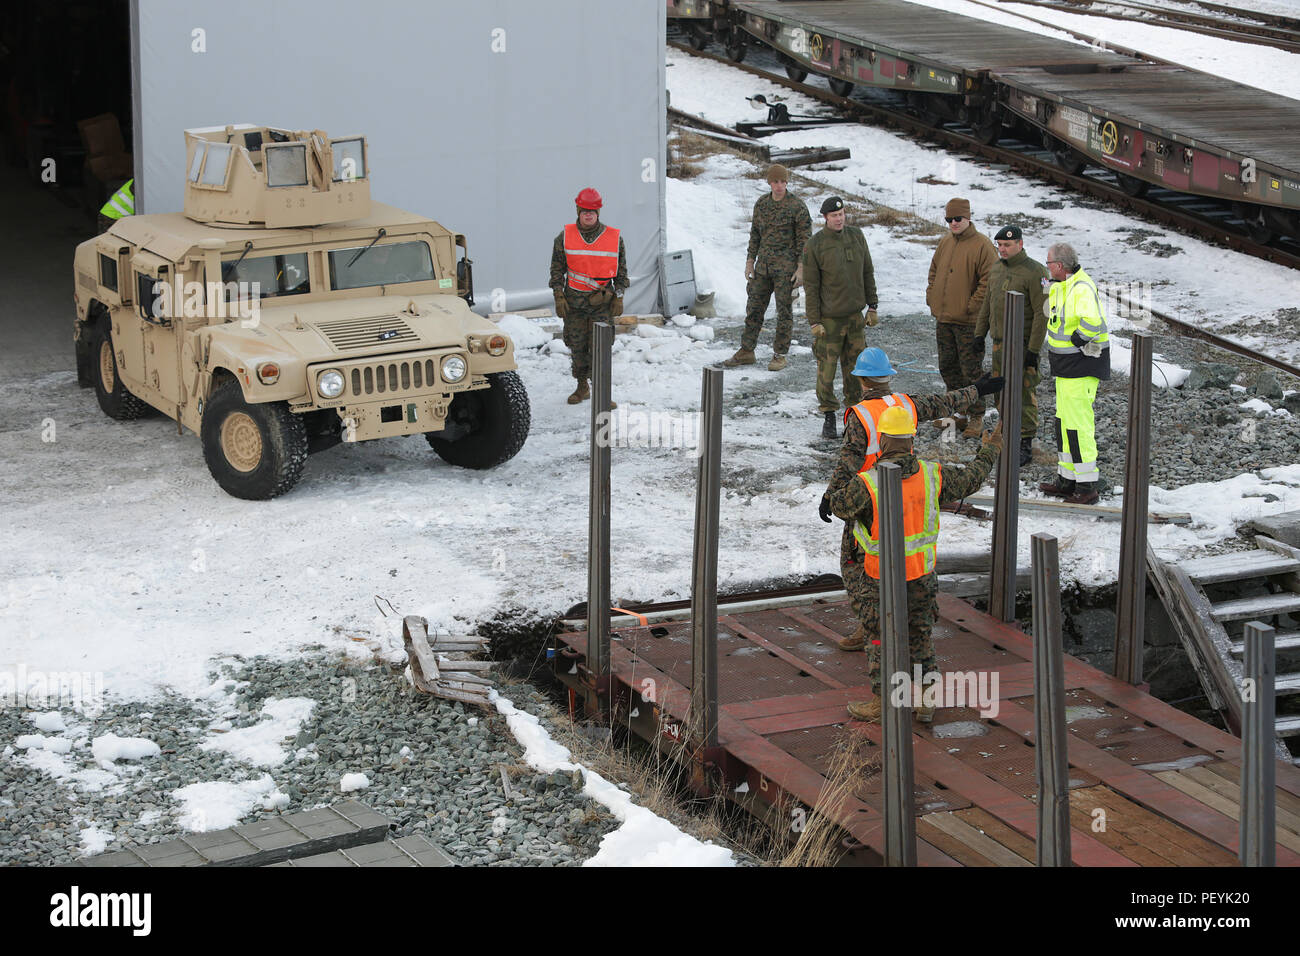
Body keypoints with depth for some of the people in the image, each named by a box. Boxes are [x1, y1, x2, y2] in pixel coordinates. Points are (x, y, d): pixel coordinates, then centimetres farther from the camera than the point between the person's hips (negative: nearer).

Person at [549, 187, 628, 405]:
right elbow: (557, 269, 6)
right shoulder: (565, 238, 3)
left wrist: (618, 298, 3)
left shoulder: (614, 238, 2)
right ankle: (582, 387, 21)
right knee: (577, 346, 7)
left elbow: (621, 271, 8)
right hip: (574, 302, 1)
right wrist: (558, 296, -1)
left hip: (602, 302, -1)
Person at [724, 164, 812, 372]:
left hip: (786, 267, -5)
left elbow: (805, 238, -7)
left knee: (784, 310, 0)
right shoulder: (761, 205, 8)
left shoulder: (797, 206, -8)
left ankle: (779, 355, 8)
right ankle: (746, 351, 16)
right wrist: (750, 262, 10)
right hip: (763, 265, 5)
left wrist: (801, 268, -12)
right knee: (754, 307, 8)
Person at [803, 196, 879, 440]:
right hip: (829, 318, -4)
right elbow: (811, 285, -7)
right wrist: (814, 322, -10)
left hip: (855, 315, 4)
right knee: (827, 369, -2)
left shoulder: (856, 236, 3)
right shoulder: (815, 245, -10)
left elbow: (867, 272, 11)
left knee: (855, 366, 10)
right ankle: (828, 418, 8)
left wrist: (872, 306, 8)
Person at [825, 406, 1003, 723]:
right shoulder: (932, 475, -12)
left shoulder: (867, 485, -24)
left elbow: (838, 505, -5)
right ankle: (926, 701, 23)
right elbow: (968, 481, 6)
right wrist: (990, 451, 23)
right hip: (922, 574, 4)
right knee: (920, 636, 18)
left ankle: (881, 703, 20)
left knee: (880, 638, 12)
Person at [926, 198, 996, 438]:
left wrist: (972, 306, -17)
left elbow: (989, 280, -16)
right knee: (948, 367, 14)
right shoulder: (945, 242, 11)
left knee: (971, 370, -3)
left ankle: (977, 417, 4)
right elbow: (934, 271, 23)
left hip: (968, 321, -8)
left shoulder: (982, 245, -12)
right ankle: (957, 412, 26)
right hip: (943, 318, 8)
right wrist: (932, 297, 11)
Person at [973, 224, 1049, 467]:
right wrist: (979, 334, 17)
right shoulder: (997, 268, 10)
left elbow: (1041, 313, -16)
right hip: (999, 343, 7)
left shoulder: (1034, 272, -14)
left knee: (1024, 394, -4)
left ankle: (1026, 445, 3)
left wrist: (1034, 350, -18)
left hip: (1023, 345, -7)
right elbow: (988, 303, 20)